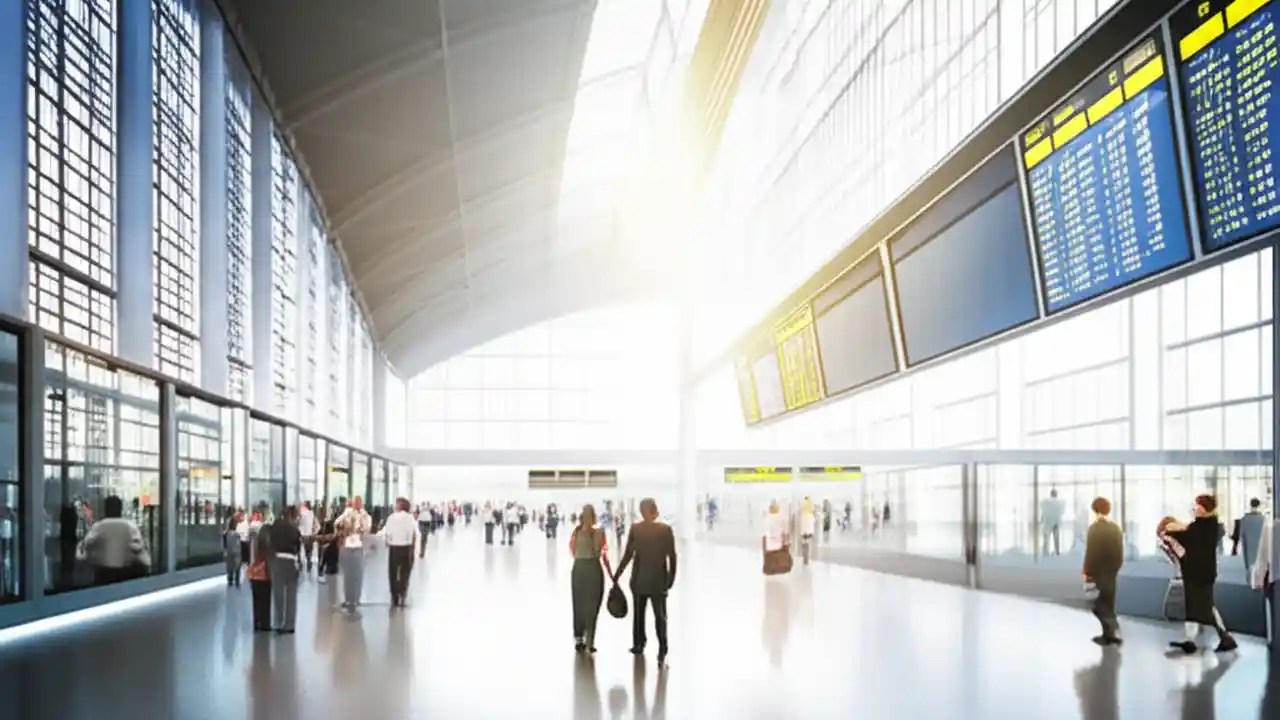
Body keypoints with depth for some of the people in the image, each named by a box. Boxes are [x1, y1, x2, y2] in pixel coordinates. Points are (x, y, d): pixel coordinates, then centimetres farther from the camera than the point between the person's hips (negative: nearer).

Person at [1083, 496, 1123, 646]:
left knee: (1101, 604, 1)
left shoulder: (1094, 528, -16)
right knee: (1108, 602, 14)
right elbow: (1120, 553, 8)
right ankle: (1109, 633, 17)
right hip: (1111, 571, 6)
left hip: (1098, 572, -6)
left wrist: (1086, 572, -10)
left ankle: (1112, 630, -10)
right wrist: (1116, 568, 17)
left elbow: (1090, 552, -16)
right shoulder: (1117, 528, 4)